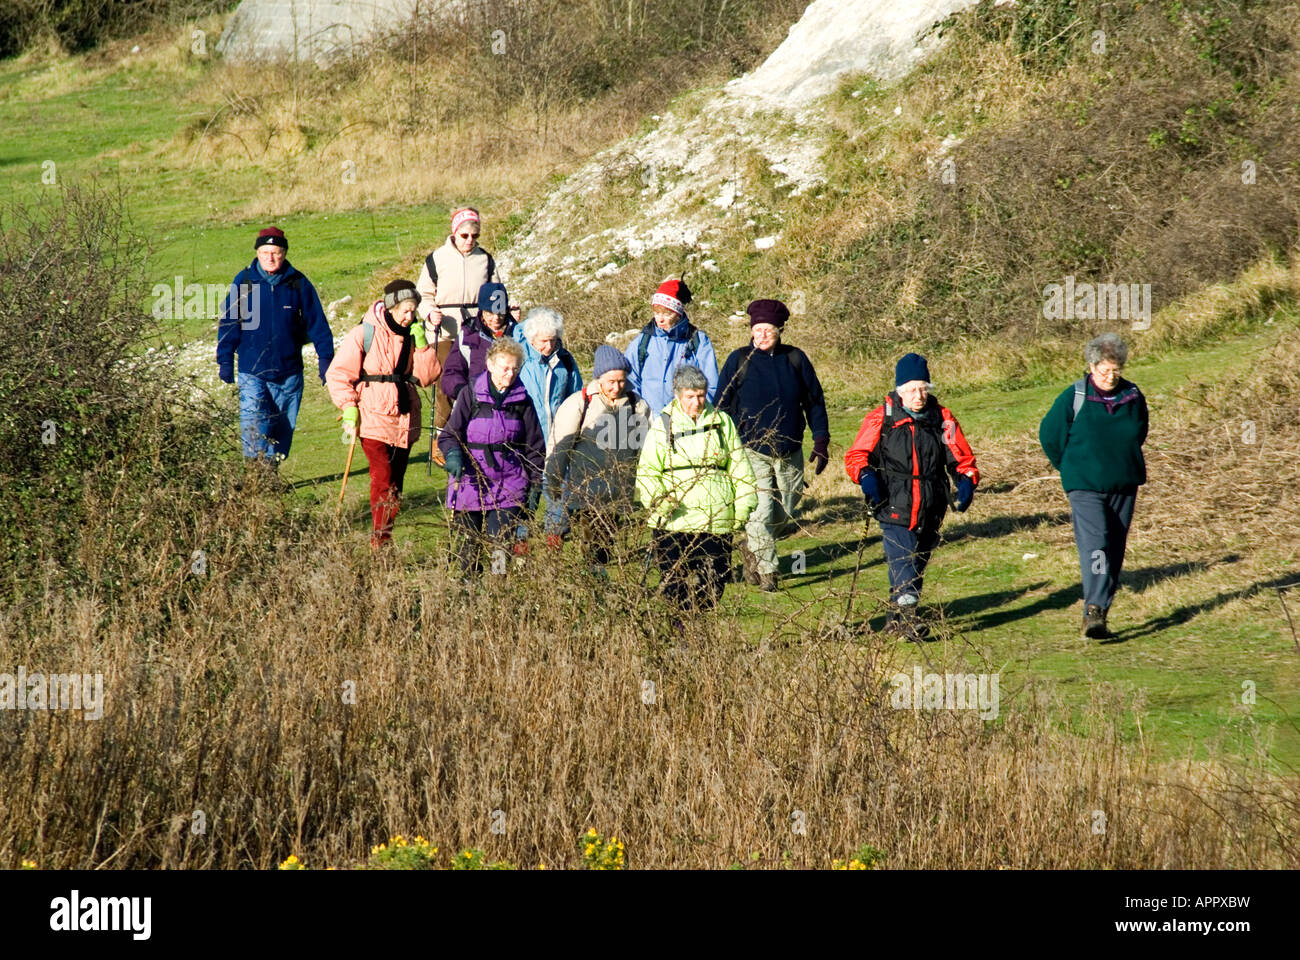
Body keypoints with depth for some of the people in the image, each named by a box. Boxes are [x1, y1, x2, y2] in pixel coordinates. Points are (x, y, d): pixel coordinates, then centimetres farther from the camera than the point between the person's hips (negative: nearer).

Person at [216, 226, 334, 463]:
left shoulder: (298, 284, 1)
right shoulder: (243, 282, -1)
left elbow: (318, 324, 6)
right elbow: (228, 323, 3)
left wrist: (325, 358, 2)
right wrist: (225, 361, -1)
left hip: (289, 373, 2)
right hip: (252, 372, -2)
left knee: (283, 430, 9)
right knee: (254, 427, -15)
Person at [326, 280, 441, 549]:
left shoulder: (411, 336, 10)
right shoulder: (364, 334, -5)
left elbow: (427, 376, 5)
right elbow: (338, 374, -3)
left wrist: (421, 344, -5)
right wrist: (349, 408, -11)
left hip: (404, 420, 5)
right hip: (374, 418, -5)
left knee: (395, 483, 6)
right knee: (382, 477, -16)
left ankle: (385, 536, 11)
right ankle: (379, 540, -14)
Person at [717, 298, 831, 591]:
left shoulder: (795, 359, 3)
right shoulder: (739, 361, -2)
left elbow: (815, 402, 10)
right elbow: (722, 406, 1)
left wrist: (821, 443, 5)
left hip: (790, 453, 3)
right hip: (752, 452, -3)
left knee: (785, 511, 11)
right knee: (760, 512, -10)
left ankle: (751, 546, 37)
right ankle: (766, 571, 3)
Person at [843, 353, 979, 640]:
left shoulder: (942, 419, 5)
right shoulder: (881, 419, -1)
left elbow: (962, 457, 10)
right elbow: (856, 455, 3)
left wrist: (966, 481, -9)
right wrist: (865, 476, -18)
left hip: (930, 510, 4)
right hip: (894, 508, -4)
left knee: (918, 563, 12)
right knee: (902, 561, -17)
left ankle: (895, 616, 26)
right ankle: (907, 615, -23)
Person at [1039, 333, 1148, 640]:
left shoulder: (1133, 397, 2)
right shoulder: (1074, 397, -8)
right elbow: (1049, 435, 4)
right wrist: (1071, 469, 12)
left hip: (1124, 487, 4)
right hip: (1085, 488, -4)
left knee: (1115, 549, 7)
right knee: (1094, 545, -20)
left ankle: (1099, 614, 15)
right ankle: (1094, 611, -29)